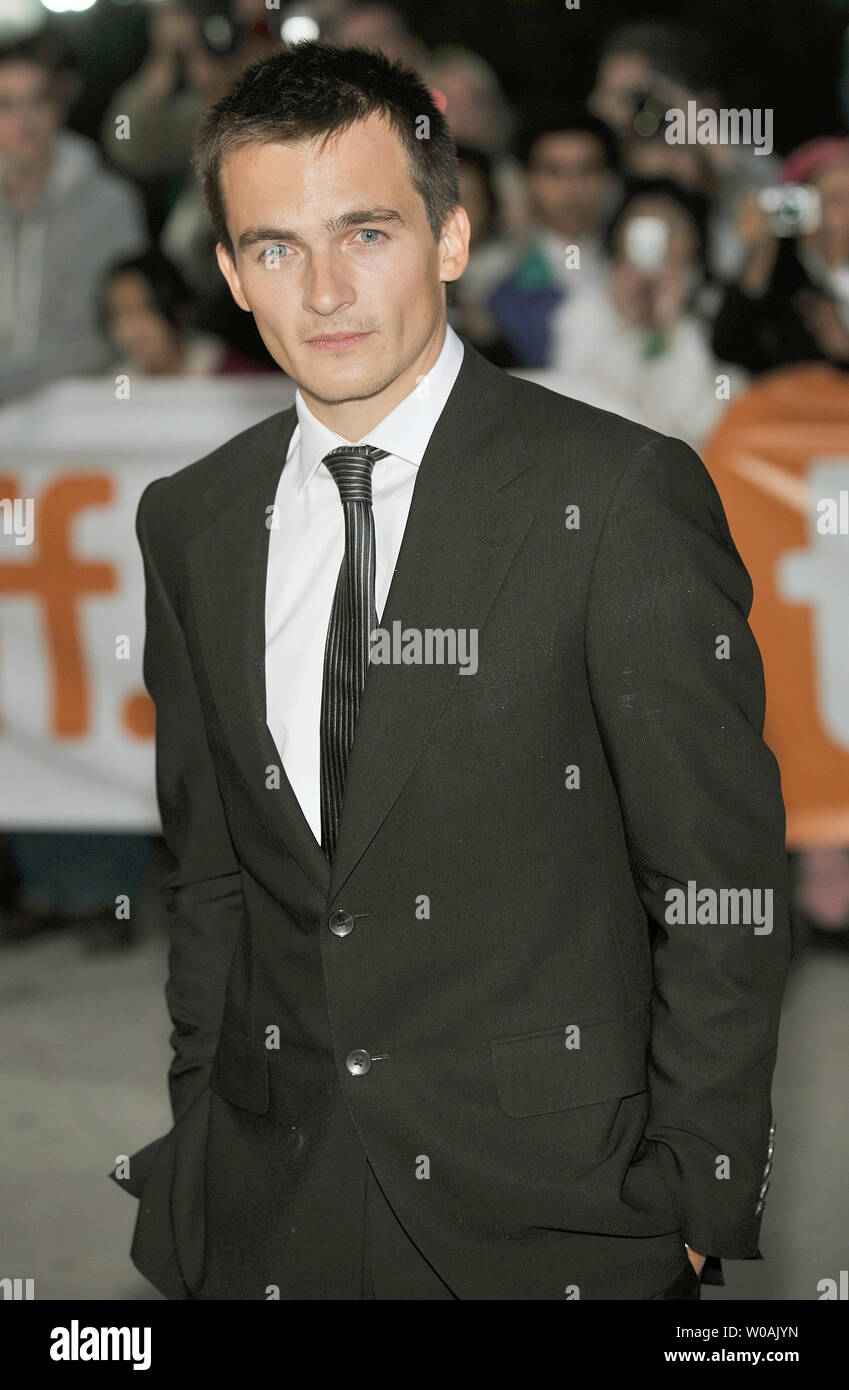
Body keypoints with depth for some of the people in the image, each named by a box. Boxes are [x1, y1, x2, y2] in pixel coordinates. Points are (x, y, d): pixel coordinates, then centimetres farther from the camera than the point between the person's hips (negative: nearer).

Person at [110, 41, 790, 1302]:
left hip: (550, 1209, -4)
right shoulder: (190, 523, 6)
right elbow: (208, 870, 13)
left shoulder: (619, 494, -11)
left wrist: (703, 1205, -8)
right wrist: (196, 1144, 9)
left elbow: (721, 881, -9)